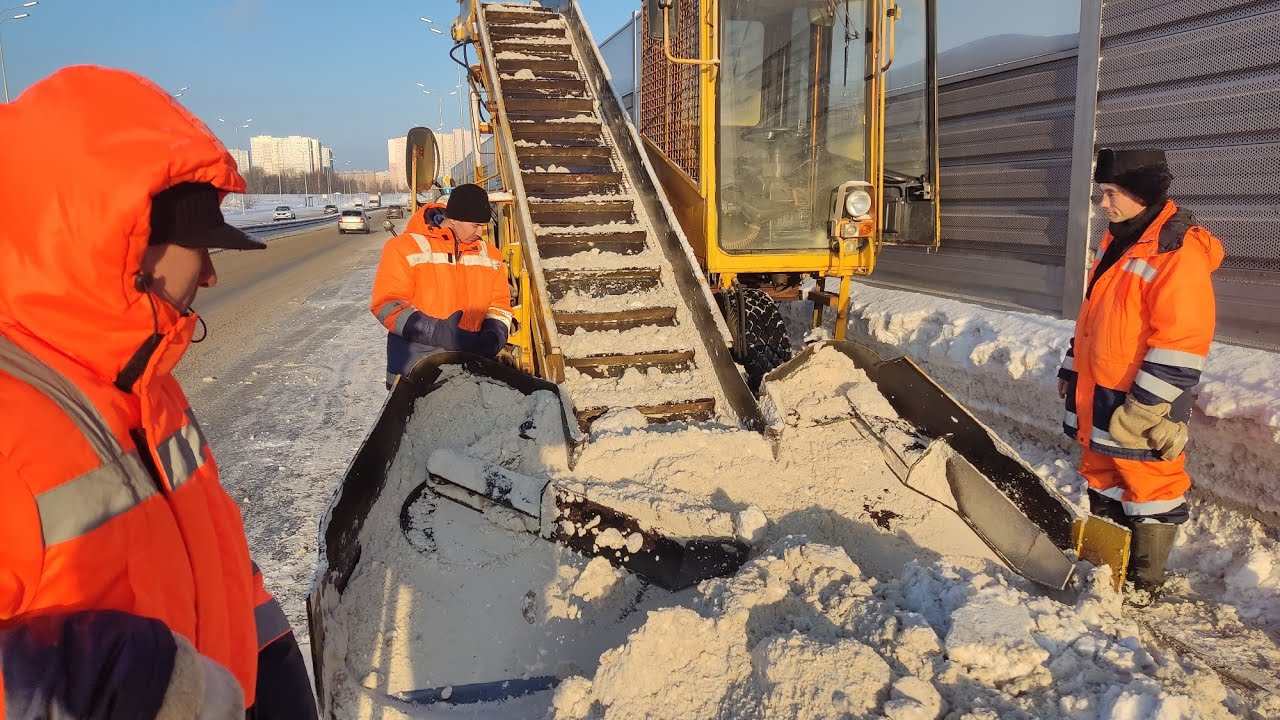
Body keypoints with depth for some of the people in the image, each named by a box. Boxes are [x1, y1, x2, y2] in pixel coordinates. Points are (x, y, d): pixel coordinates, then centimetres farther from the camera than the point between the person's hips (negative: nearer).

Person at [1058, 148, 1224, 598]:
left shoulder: (1180, 253, -20)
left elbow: (1181, 345, -24)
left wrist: (1142, 408, -23)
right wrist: (1073, 368, 22)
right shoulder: (1117, 242, 11)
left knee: (1147, 492, 5)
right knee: (1103, 480, 20)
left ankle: (1143, 584, 20)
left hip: (1141, 413, -9)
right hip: (1097, 399, 9)